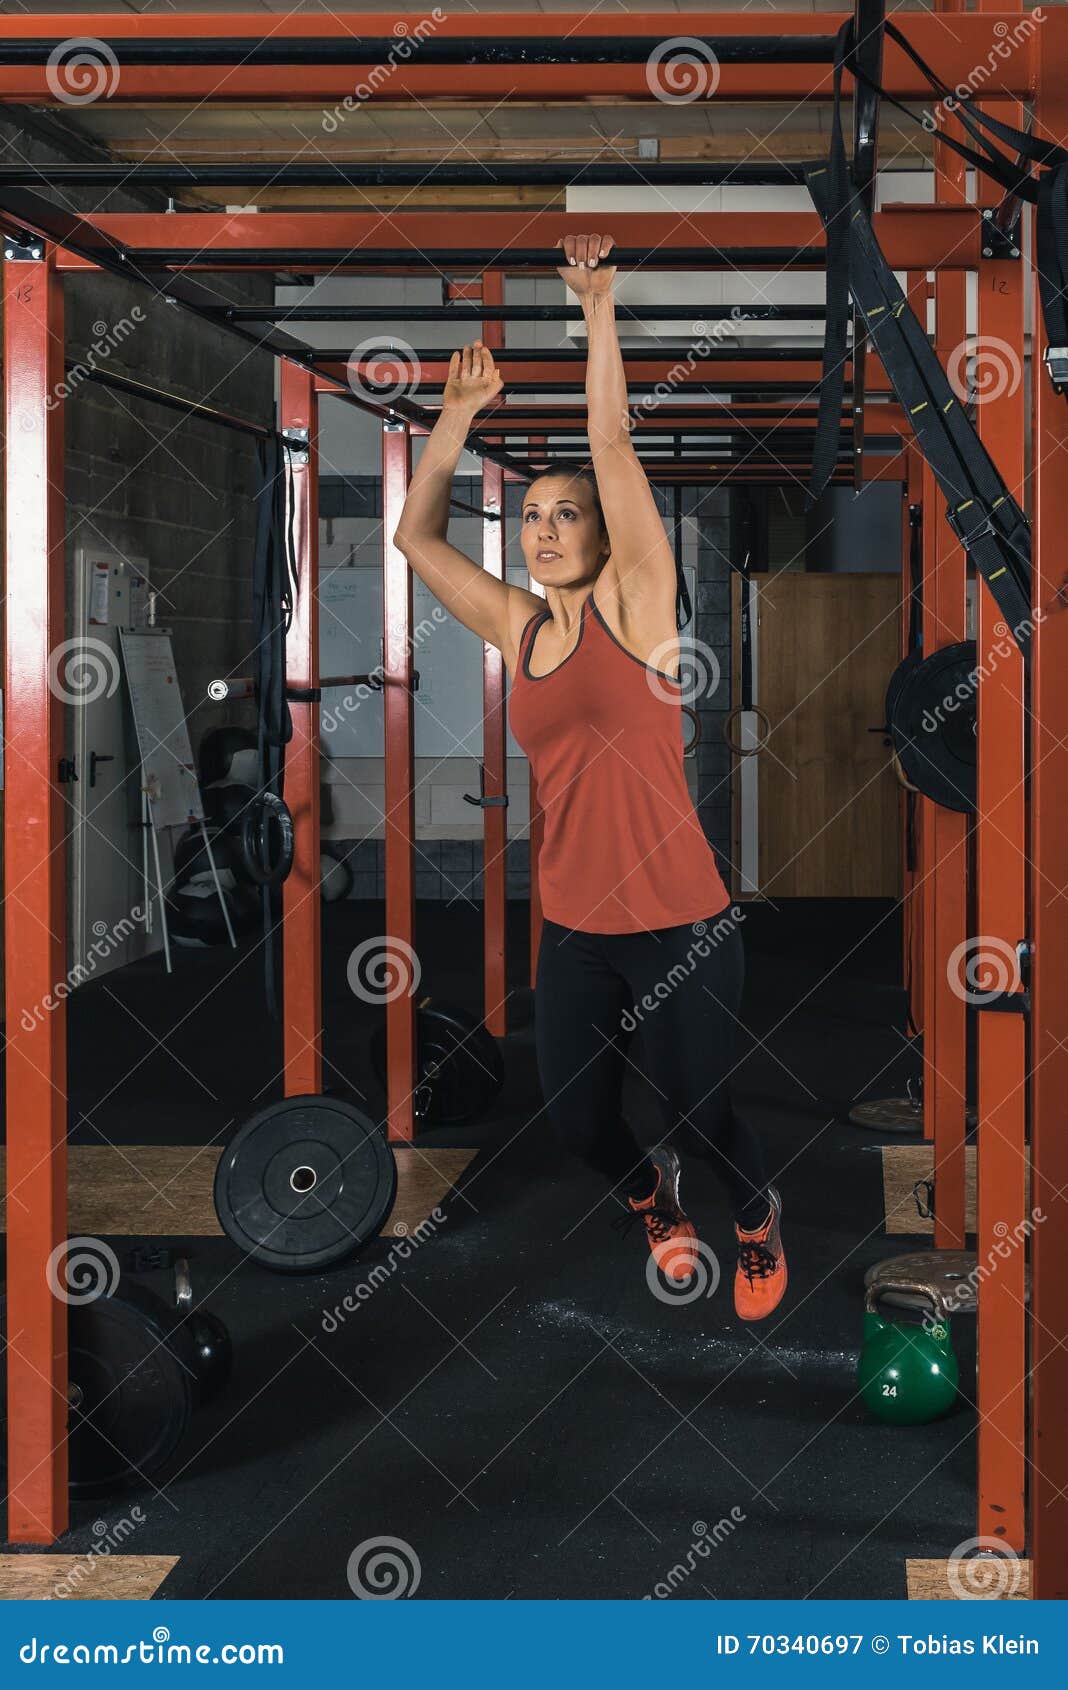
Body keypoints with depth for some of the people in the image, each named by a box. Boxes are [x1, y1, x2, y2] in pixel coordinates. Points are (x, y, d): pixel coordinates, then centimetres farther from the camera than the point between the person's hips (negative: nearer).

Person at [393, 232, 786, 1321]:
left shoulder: (634, 602, -6)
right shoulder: (516, 628, 7)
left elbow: (612, 440, -12)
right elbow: (415, 535, 12)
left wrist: (598, 304, -12)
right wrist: (460, 411, 8)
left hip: (679, 924, -5)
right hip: (574, 928, 5)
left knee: (699, 1116, 3)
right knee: (576, 1121, 10)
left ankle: (758, 1223, 36)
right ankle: (654, 1203, 44)